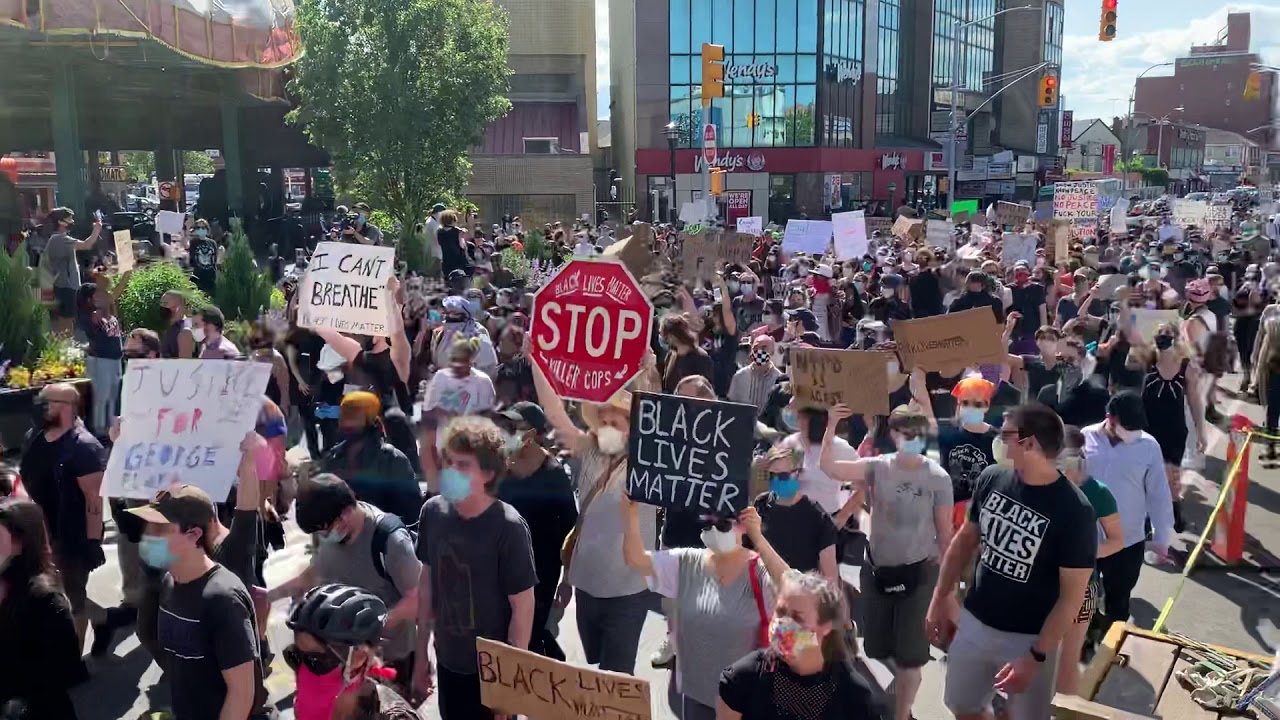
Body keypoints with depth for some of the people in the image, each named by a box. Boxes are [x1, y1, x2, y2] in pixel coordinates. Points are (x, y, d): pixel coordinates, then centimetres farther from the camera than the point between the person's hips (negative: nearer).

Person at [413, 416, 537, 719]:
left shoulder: (507, 528, -22)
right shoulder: (433, 512, -7)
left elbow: (523, 606, -16)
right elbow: (427, 582, 5)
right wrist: (421, 652, 10)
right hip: (448, 662, 5)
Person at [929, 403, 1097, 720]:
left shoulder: (1073, 511, -21)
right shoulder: (991, 479, -6)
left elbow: (1072, 595, -16)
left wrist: (1036, 656, -18)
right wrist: (940, 599, 9)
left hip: (1030, 638, -5)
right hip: (974, 622, 5)